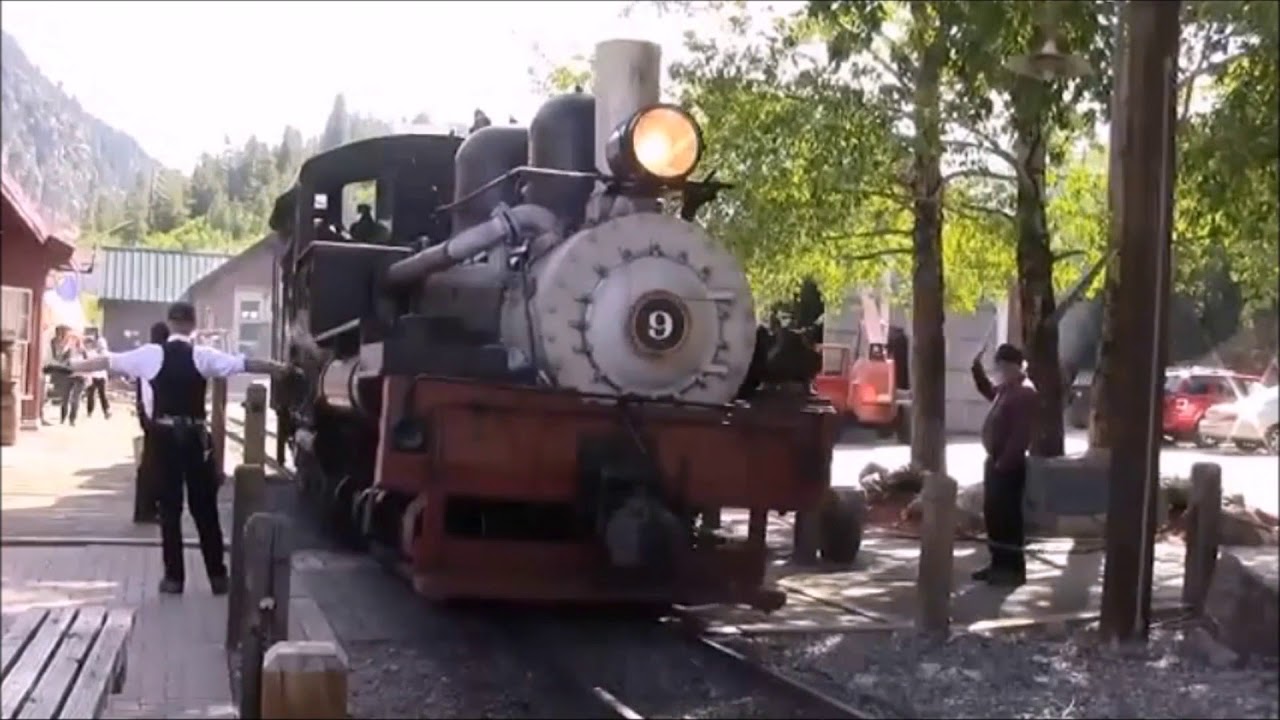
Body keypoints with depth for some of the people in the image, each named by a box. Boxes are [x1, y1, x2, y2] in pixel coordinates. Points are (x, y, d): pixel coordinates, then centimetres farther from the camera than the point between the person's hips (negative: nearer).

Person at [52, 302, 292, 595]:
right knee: (204, 507, 7)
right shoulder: (203, 355, -3)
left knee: (170, 506, 8)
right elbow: (247, 363, -4)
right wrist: (284, 369, 2)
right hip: (195, 437, 0)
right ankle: (218, 576, 10)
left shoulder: (151, 353, -2)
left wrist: (69, 367, 19)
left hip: (165, 436, 0)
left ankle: (174, 577, 10)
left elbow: (107, 361, 6)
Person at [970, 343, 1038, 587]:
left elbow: (1021, 434, -24)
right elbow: (988, 391, 37)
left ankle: (1014, 569, 1)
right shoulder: (1006, 388, 13)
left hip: (1008, 465, -10)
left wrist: (1003, 463, -24)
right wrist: (977, 368, 22)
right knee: (992, 514, 14)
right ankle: (999, 564, 22)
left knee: (1007, 516, -5)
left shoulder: (1024, 393, -18)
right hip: (996, 461, 10)